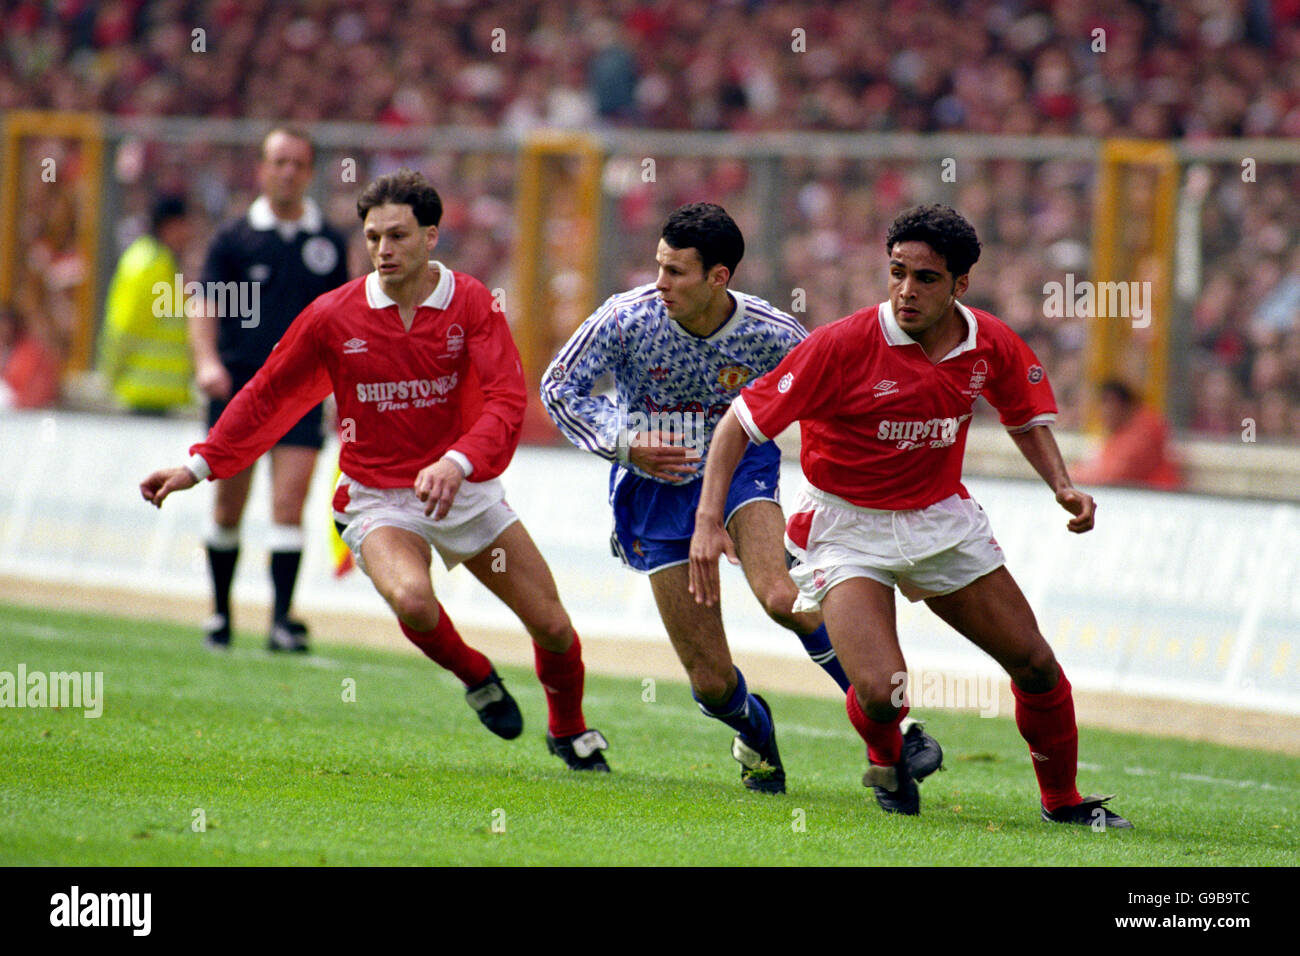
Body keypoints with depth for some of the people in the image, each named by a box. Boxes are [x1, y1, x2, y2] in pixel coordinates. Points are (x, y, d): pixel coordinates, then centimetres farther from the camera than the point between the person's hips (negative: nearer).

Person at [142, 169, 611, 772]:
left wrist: (458, 462, -36)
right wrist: (199, 466, 2)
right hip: (378, 500, -2)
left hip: (465, 490, 2)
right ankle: (475, 677, 0)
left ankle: (570, 733, 34)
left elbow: (506, 399, -18)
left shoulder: (470, 303, -8)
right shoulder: (333, 316, -6)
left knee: (553, 627, 2)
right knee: (411, 599, -33)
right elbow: (267, 396, 6)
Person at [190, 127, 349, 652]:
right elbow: (205, 308, -1)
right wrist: (207, 360, -19)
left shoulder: (329, 243, 9)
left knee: (288, 505, -11)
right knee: (228, 507, 7)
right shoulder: (233, 238, 3)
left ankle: (282, 620, -14)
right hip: (237, 387, 0)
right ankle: (220, 610, 23)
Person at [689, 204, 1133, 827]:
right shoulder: (844, 345, -22)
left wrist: (1061, 485, -2)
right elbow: (741, 422, -17)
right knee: (882, 691, -21)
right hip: (847, 528, -4)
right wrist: (709, 521, -26)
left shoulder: (991, 346, -7)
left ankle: (1062, 800, 26)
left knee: (1036, 665, 2)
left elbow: (1026, 418, 15)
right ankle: (885, 762, 16)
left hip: (942, 519, 4)